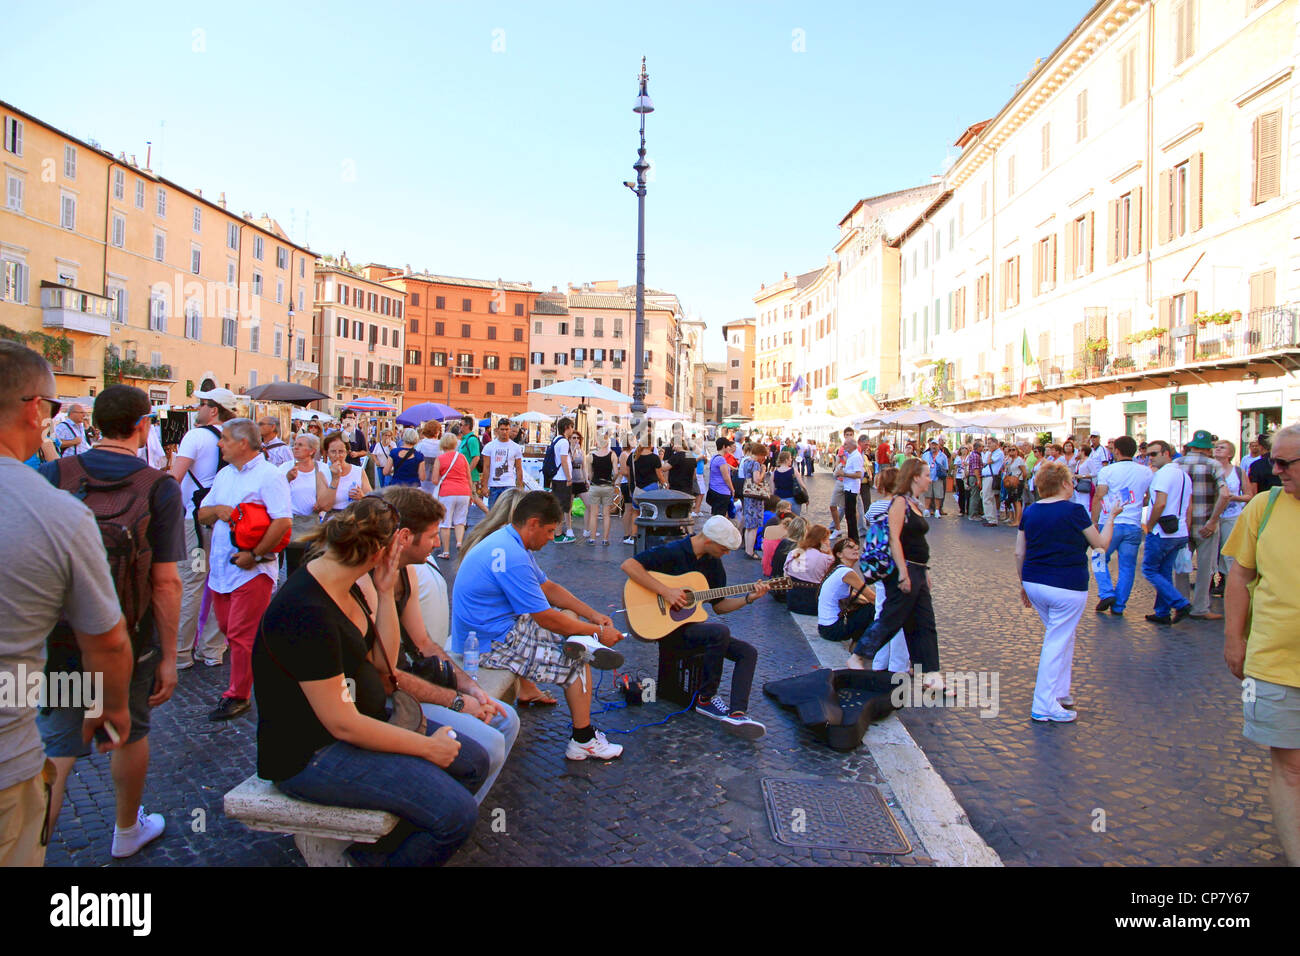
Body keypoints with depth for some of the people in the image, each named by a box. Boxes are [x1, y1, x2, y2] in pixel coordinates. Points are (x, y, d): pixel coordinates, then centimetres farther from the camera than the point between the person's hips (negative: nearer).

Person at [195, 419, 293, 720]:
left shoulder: (269, 475, -11)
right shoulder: (224, 474, 15)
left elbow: (283, 522, -21)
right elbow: (202, 515, 17)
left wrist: (254, 555, -20)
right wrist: (217, 509, -6)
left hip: (252, 570, -8)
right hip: (221, 567, 8)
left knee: (241, 635, -3)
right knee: (229, 630, 15)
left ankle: (238, 696, 9)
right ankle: (256, 672, 31)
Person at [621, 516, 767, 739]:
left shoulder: (713, 562, 8)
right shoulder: (673, 552, -15)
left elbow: (719, 606, 14)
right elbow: (628, 565, -24)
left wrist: (749, 598, -2)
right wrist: (665, 591, -27)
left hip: (693, 623, 8)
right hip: (669, 629, -8)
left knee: (748, 652, -8)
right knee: (720, 631, -31)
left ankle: (737, 713, -17)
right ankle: (706, 698, -13)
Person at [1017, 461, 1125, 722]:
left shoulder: (1029, 512, 5)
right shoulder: (1074, 511, -11)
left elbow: (1019, 553, 8)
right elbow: (1101, 544, 1)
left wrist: (1024, 583, 18)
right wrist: (1112, 517, 14)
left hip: (1034, 583, 6)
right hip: (1067, 587, -6)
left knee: (1061, 635, 23)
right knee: (1057, 642, 0)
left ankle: (1059, 690, 28)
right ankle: (1044, 706, 4)